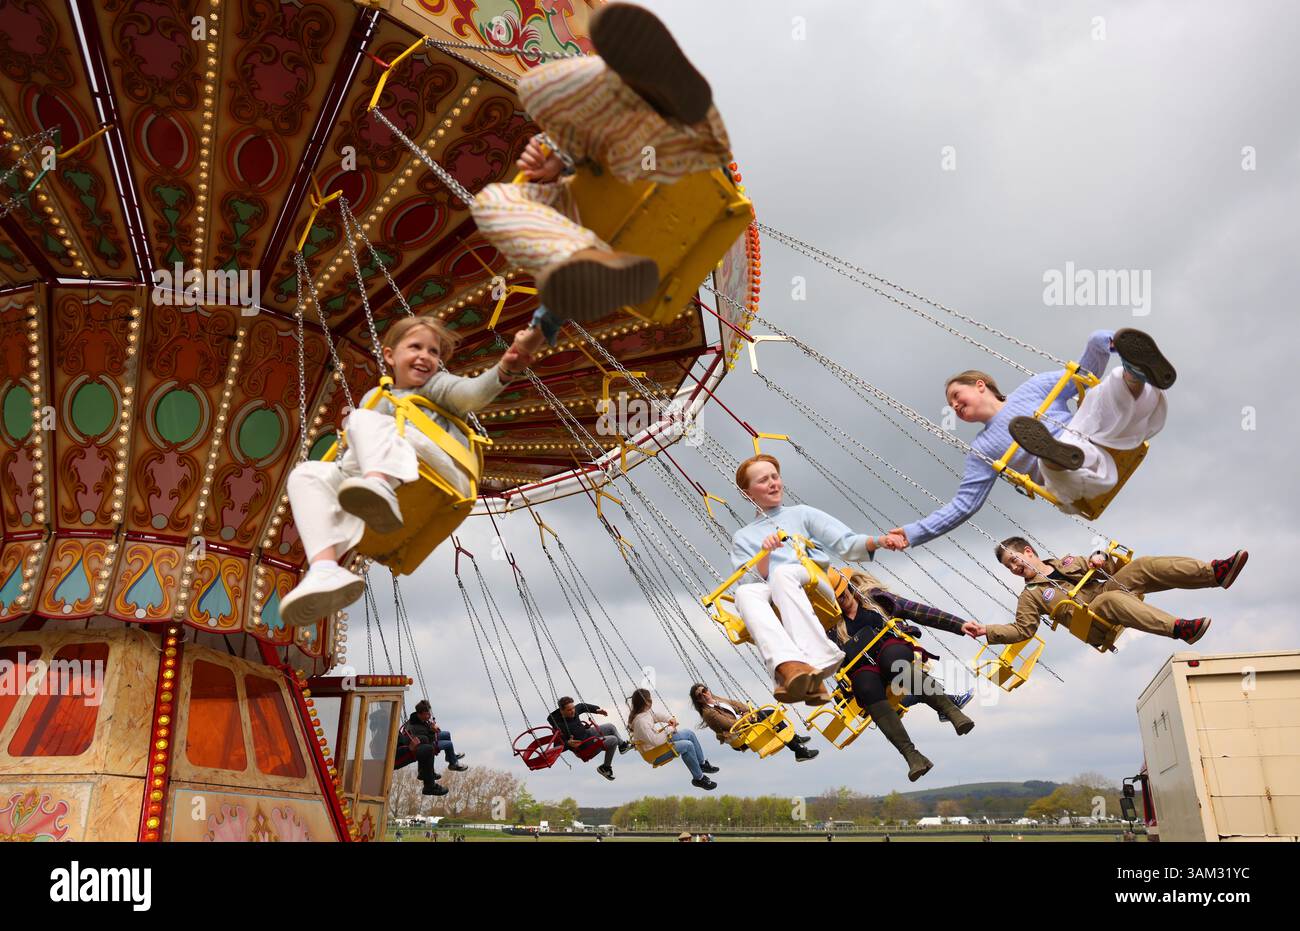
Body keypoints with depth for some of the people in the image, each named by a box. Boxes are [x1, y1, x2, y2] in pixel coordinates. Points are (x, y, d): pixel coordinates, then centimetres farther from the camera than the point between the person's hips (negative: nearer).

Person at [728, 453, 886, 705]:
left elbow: (847, 544, 11)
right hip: (773, 602, 1)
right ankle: (790, 667, -59)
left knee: (782, 573, -34)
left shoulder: (801, 514, 25)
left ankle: (815, 664, -54)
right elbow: (756, 579, 10)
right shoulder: (742, 538, 27)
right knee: (745, 591, -33)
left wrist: (877, 541, -8)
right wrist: (765, 555, -9)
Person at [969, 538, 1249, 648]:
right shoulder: (1031, 596, 9)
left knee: (1141, 566, -16)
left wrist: (1101, 559, -2)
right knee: (1111, 599, -39)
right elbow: (1022, 630, -1)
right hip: (1092, 624, -5)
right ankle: (1178, 628, -54)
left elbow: (1111, 571, 22)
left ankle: (1215, 572, -28)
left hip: (1110, 594, 5)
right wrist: (986, 631, -13)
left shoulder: (1067, 562, 23)